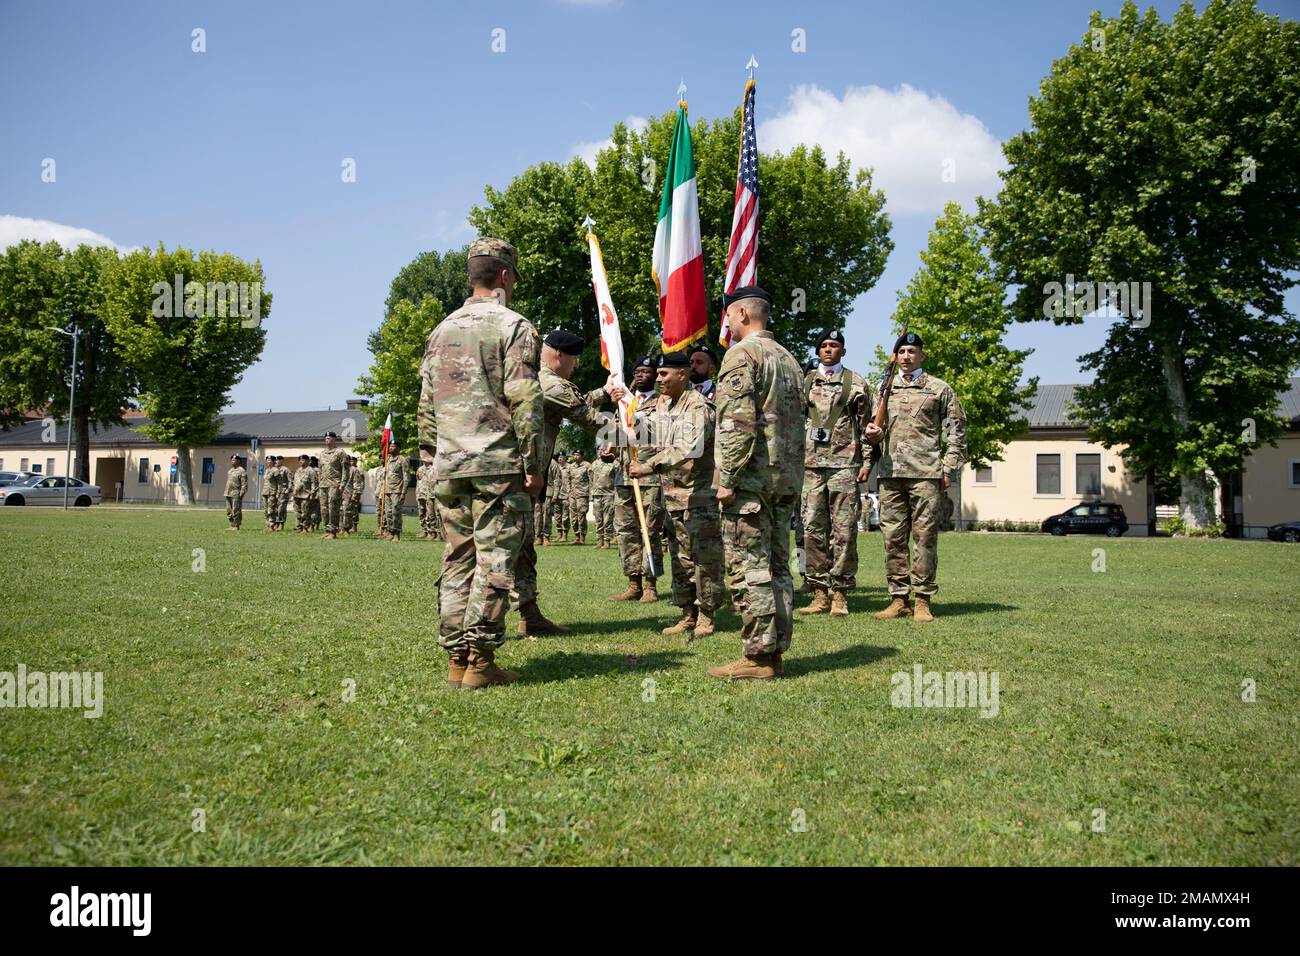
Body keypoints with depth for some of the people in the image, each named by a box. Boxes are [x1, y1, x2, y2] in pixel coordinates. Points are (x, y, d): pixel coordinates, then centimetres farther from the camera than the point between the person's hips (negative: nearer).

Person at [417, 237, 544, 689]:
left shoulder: (442, 330, 15)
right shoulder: (513, 326, -5)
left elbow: (427, 403, 15)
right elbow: (525, 400, -12)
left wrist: (433, 457, 20)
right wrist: (533, 464, -9)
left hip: (449, 466, 6)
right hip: (498, 465, -6)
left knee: (457, 562, 9)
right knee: (494, 562, -2)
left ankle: (456, 660, 12)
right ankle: (479, 660, -2)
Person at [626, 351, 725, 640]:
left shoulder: (698, 406, -17)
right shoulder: (662, 403, 11)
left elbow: (690, 448, -32)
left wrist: (650, 466, -37)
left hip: (700, 492, -9)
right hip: (673, 493, 9)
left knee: (704, 557, -3)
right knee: (681, 558, 13)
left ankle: (705, 618, 5)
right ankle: (688, 616, 21)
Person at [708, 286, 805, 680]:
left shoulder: (742, 354, -8)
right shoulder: (788, 359, 20)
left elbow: (737, 422, -18)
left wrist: (727, 479, -16)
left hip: (750, 476, -9)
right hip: (786, 480, 9)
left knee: (748, 567, -7)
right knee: (776, 565, 10)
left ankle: (758, 658, -6)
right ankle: (776, 652, 14)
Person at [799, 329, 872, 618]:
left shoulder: (856, 383, 8)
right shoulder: (805, 382, 15)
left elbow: (866, 424, 7)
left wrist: (866, 462, -1)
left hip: (844, 464, -2)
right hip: (811, 464, 3)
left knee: (843, 530, -3)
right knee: (813, 529, 0)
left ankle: (839, 594, 2)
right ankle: (820, 593, 7)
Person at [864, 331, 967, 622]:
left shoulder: (939, 389, 9)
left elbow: (956, 430, 7)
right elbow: (874, 428, 25)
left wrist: (949, 468, -2)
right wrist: (871, 433, 1)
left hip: (925, 472, -3)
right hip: (890, 472, 4)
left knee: (925, 536, -4)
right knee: (892, 538, 2)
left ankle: (922, 600, 1)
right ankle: (899, 598, 9)